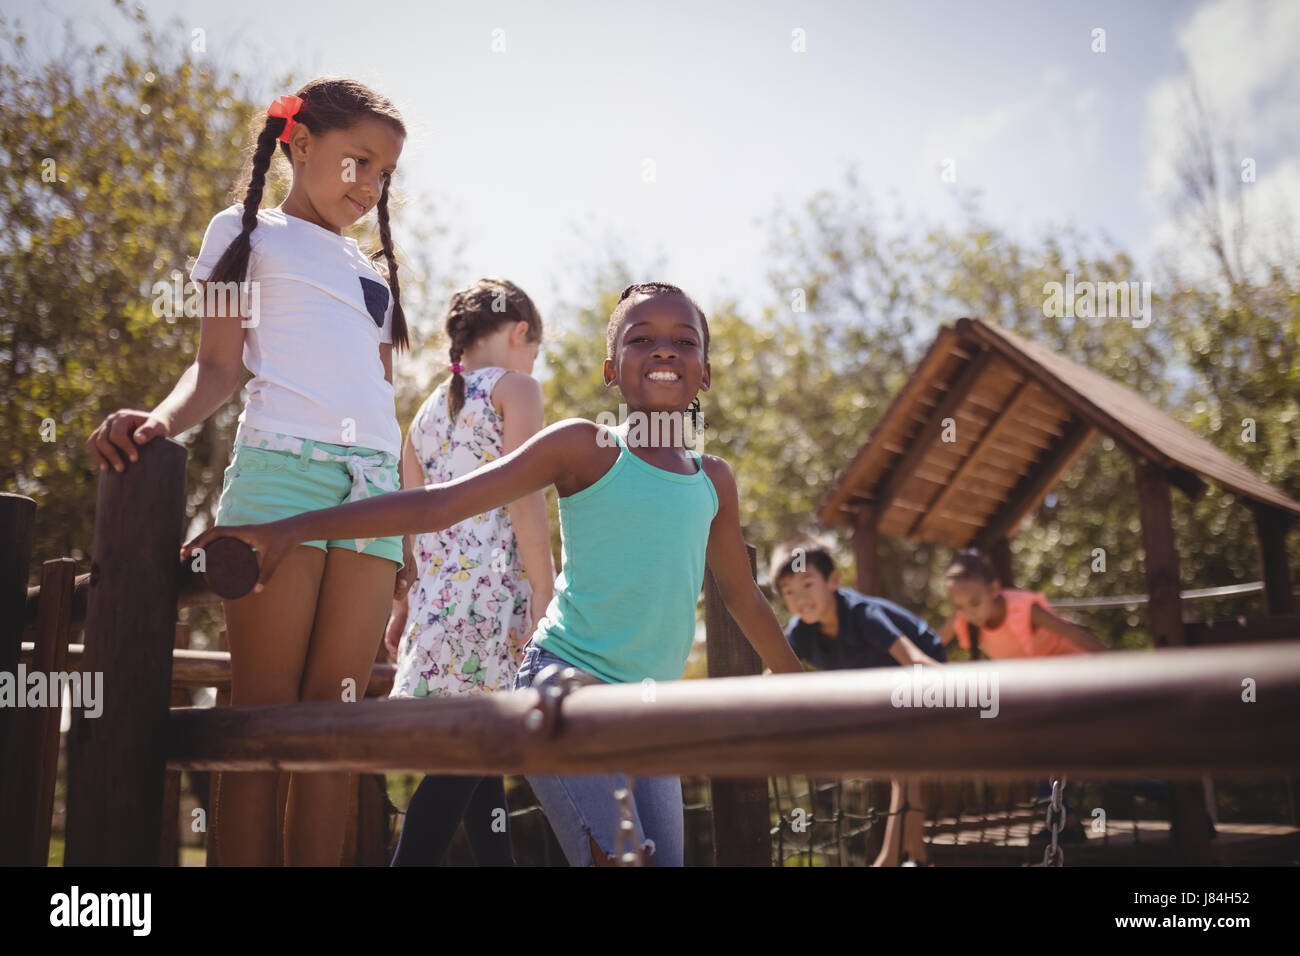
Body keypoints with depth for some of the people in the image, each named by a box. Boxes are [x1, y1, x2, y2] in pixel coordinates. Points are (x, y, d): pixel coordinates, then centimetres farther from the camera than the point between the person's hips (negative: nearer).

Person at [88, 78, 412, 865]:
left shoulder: (374, 270, 26)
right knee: (263, 718, -6)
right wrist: (161, 421, -18)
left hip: (371, 486, 4)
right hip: (284, 467, -4)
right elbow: (220, 367, 3)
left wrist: (404, 530, 16)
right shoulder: (248, 232, 13)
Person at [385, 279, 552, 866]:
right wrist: (544, 593, -10)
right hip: (496, 582, -7)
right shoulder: (515, 388, 1)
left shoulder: (428, 411, 20)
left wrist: (403, 607, 20)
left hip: (436, 590, 8)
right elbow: (522, 495, -10)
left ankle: (497, 858, 16)